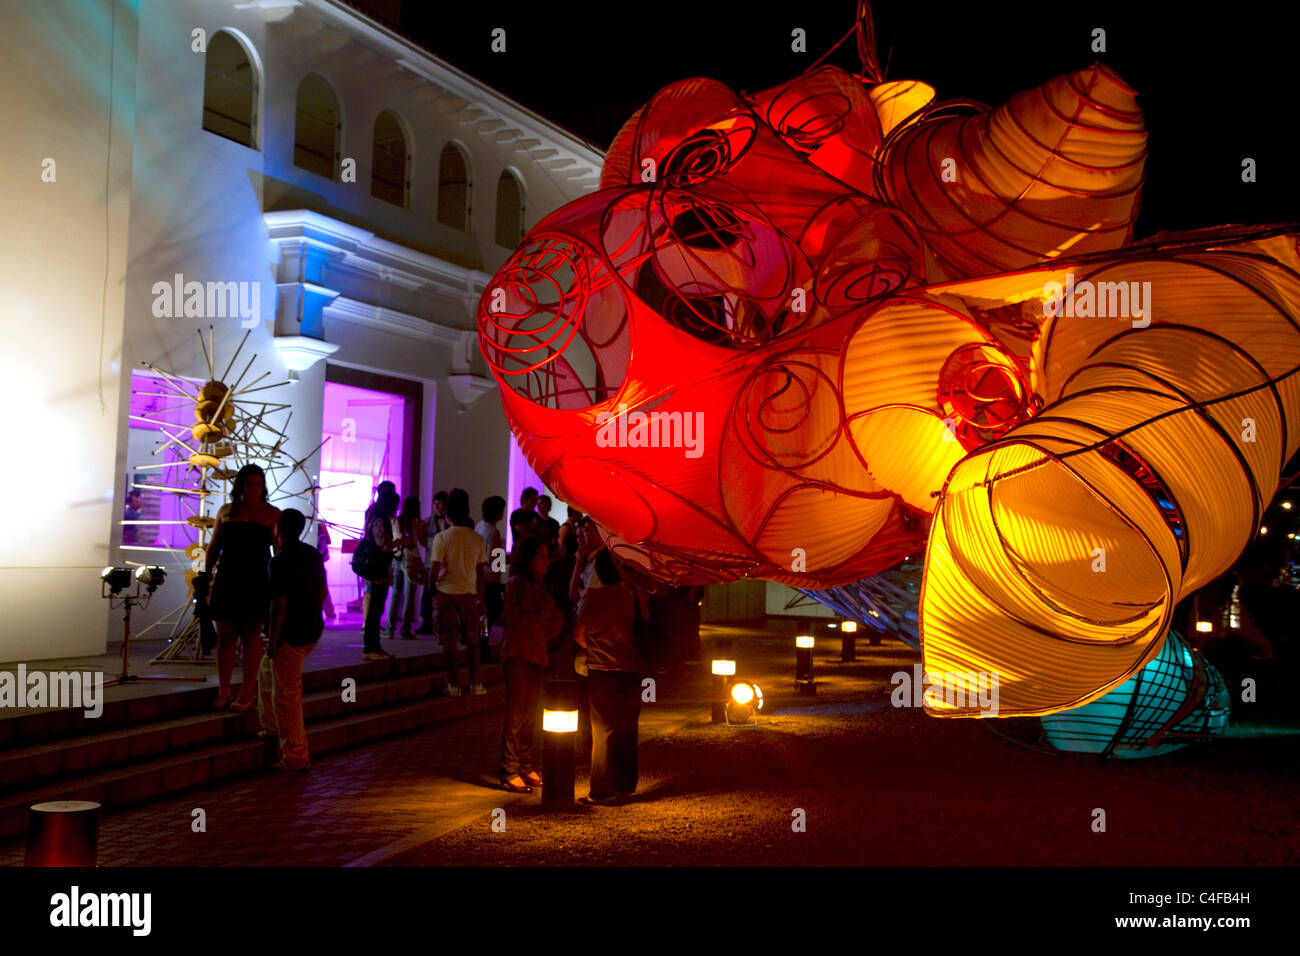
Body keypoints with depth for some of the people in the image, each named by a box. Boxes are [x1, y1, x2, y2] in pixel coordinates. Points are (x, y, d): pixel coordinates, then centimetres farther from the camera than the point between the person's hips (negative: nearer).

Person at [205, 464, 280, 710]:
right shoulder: (226, 511, 11)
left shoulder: (271, 513, 2)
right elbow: (214, 546, 15)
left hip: (257, 581, -3)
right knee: (225, 635, 5)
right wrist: (206, 575, 8)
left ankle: (247, 693, 7)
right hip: (227, 579, 3)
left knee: (251, 635, 1)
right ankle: (223, 692, 12)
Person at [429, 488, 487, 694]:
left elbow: (434, 569, -11)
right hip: (469, 592, 2)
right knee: (473, 640, 14)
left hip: (446, 592, -2)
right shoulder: (477, 539, 1)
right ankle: (476, 683, 16)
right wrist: (480, 599, 13)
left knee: (449, 641, 5)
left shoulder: (442, 538, -8)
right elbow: (480, 572, 5)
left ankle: (454, 685, 6)